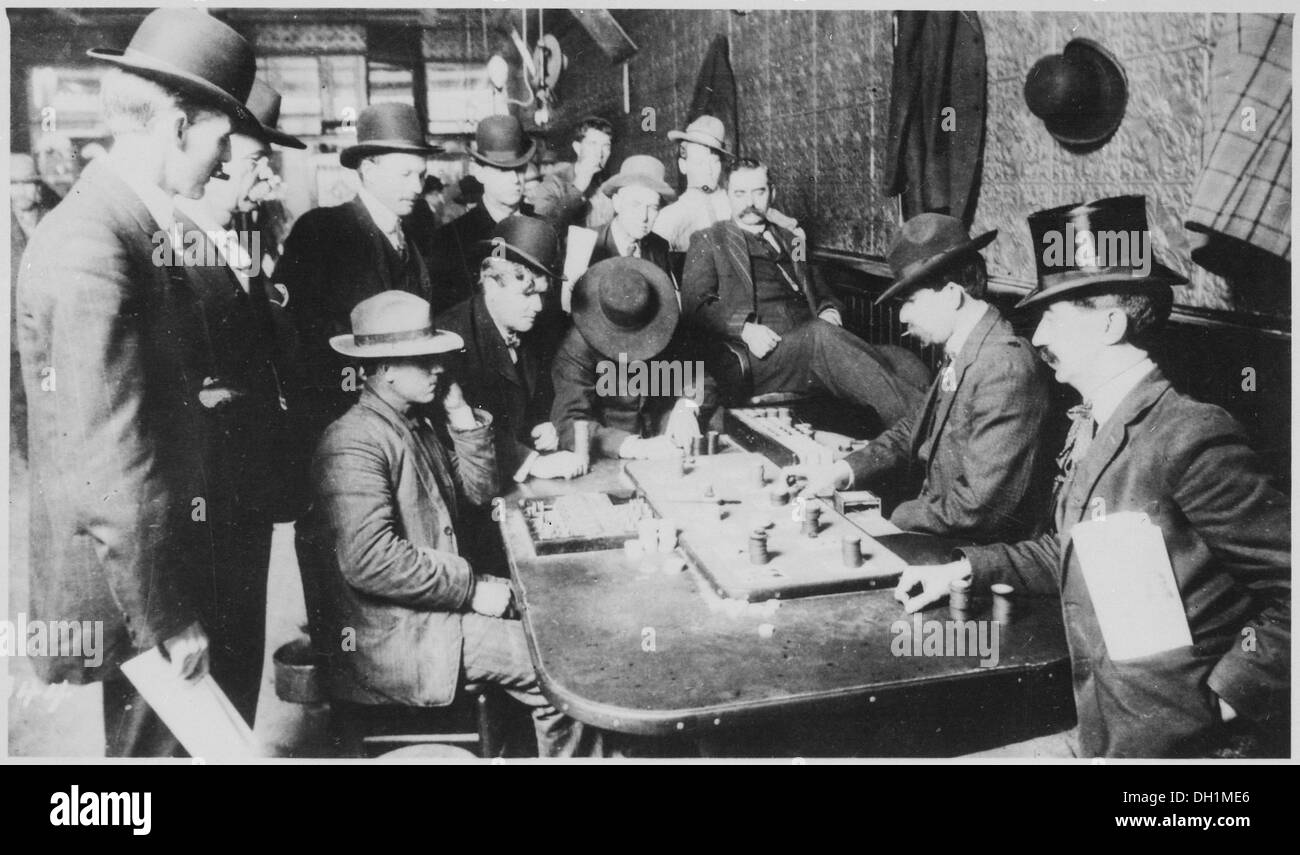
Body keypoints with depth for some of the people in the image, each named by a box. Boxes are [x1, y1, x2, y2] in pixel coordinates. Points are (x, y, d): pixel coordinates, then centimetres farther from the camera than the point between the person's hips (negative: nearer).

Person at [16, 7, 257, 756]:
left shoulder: (134, 228, 6)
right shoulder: (90, 258, -23)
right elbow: (112, 480, -24)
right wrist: (168, 622, -18)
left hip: (160, 552, 9)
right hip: (125, 588, -9)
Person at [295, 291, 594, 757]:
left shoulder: (414, 422, 10)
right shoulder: (354, 442, -20)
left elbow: (479, 490, 12)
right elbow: (371, 560, -28)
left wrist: (461, 414, 0)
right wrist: (471, 588, -21)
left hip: (441, 594, 9)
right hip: (391, 634, -9)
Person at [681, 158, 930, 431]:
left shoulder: (787, 240, 29)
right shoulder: (708, 241, 14)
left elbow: (817, 291, 30)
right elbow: (695, 304, 2)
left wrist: (829, 311, 5)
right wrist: (746, 329, -15)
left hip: (811, 347, 6)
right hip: (758, 356, -5)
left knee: (905, 363, -20)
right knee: (820, 335, -37)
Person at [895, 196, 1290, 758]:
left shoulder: (1189, 438, -19)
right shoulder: (1090, 429, 8)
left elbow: (1288, 585, -20)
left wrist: (1223, 700, -17)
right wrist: (964, 569, 10)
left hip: (1181, 743, -7)